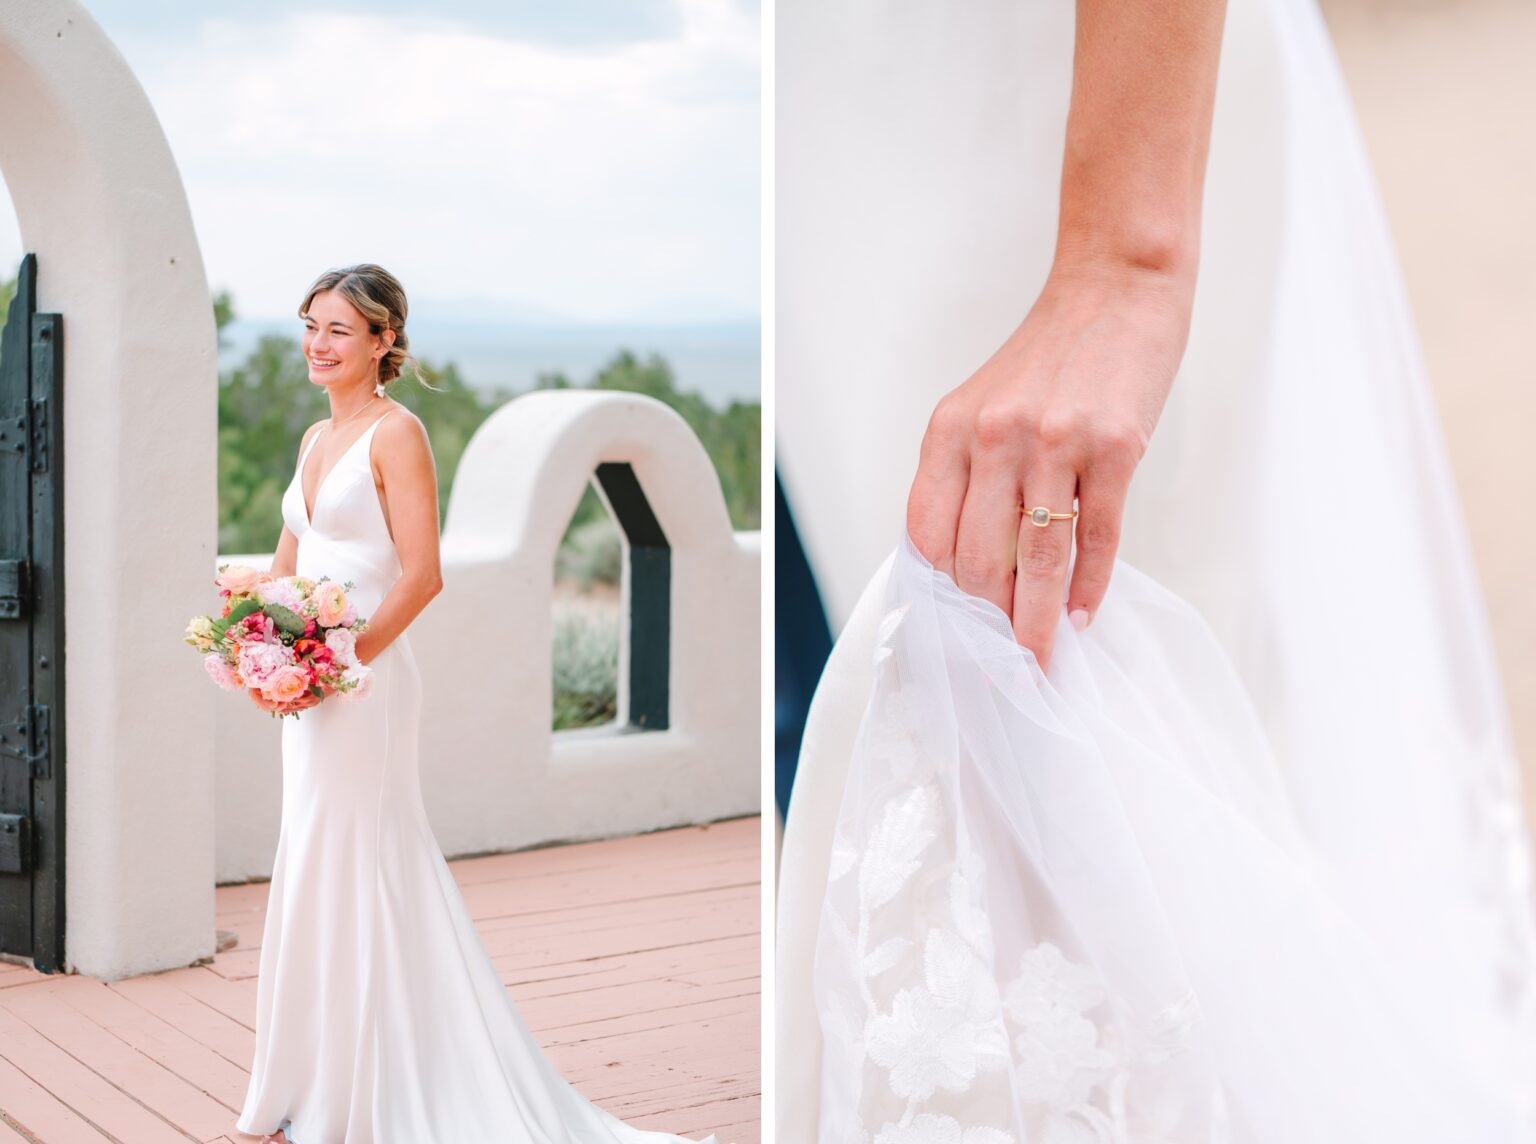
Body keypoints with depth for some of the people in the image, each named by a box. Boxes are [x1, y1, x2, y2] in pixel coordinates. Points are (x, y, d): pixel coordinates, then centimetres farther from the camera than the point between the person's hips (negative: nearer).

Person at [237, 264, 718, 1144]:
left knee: (352, 872, -2)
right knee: (314, 875, 13)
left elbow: (421, 575, -17)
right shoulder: (316, 438, 15)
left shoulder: (396, 430, -10)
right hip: (308, 688, 8)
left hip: (365, 679, -8)